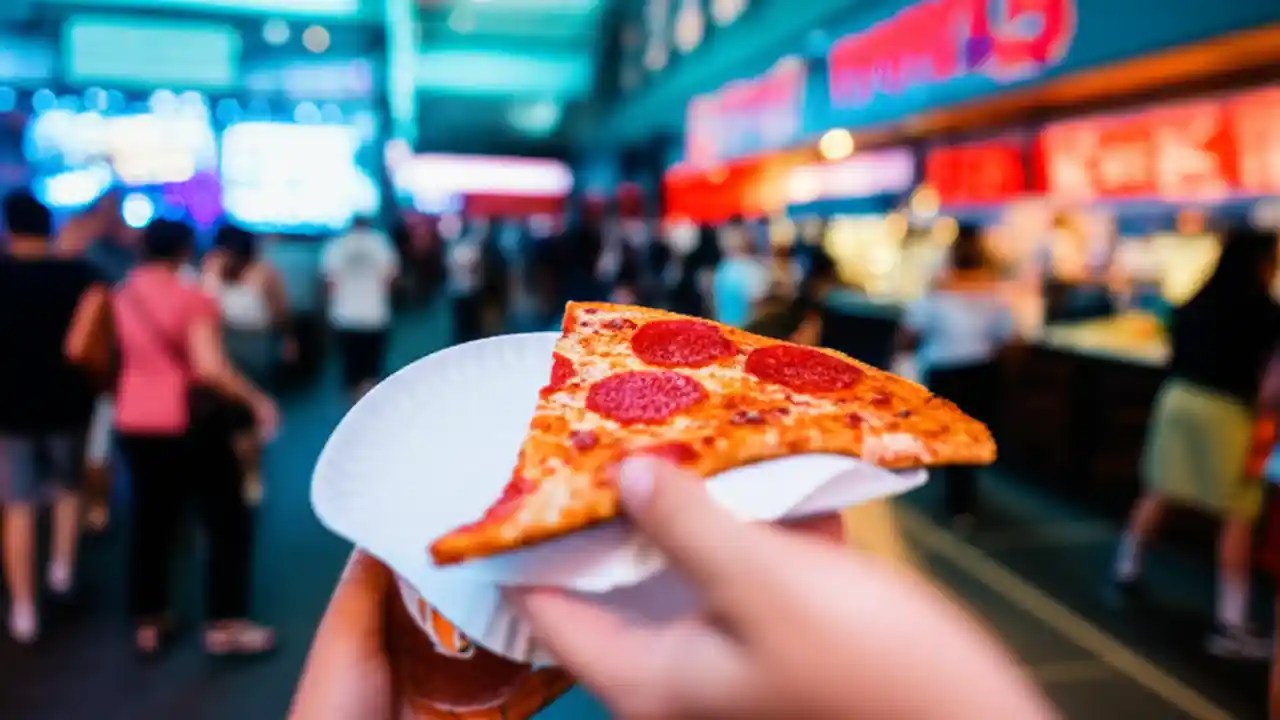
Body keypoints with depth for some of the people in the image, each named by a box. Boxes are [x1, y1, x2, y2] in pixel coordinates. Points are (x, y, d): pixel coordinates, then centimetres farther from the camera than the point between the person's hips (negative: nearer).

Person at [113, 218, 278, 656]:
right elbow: (210, 367, -24)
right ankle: (224, 626, 7)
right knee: (228, 523, 5)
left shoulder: (121, 296, 5)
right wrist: (258, 401, -16)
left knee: (150, 522, 17)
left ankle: (148, 623, 25)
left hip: (134, 422, 7)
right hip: (187, 422, -6)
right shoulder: (192, 297, -15)